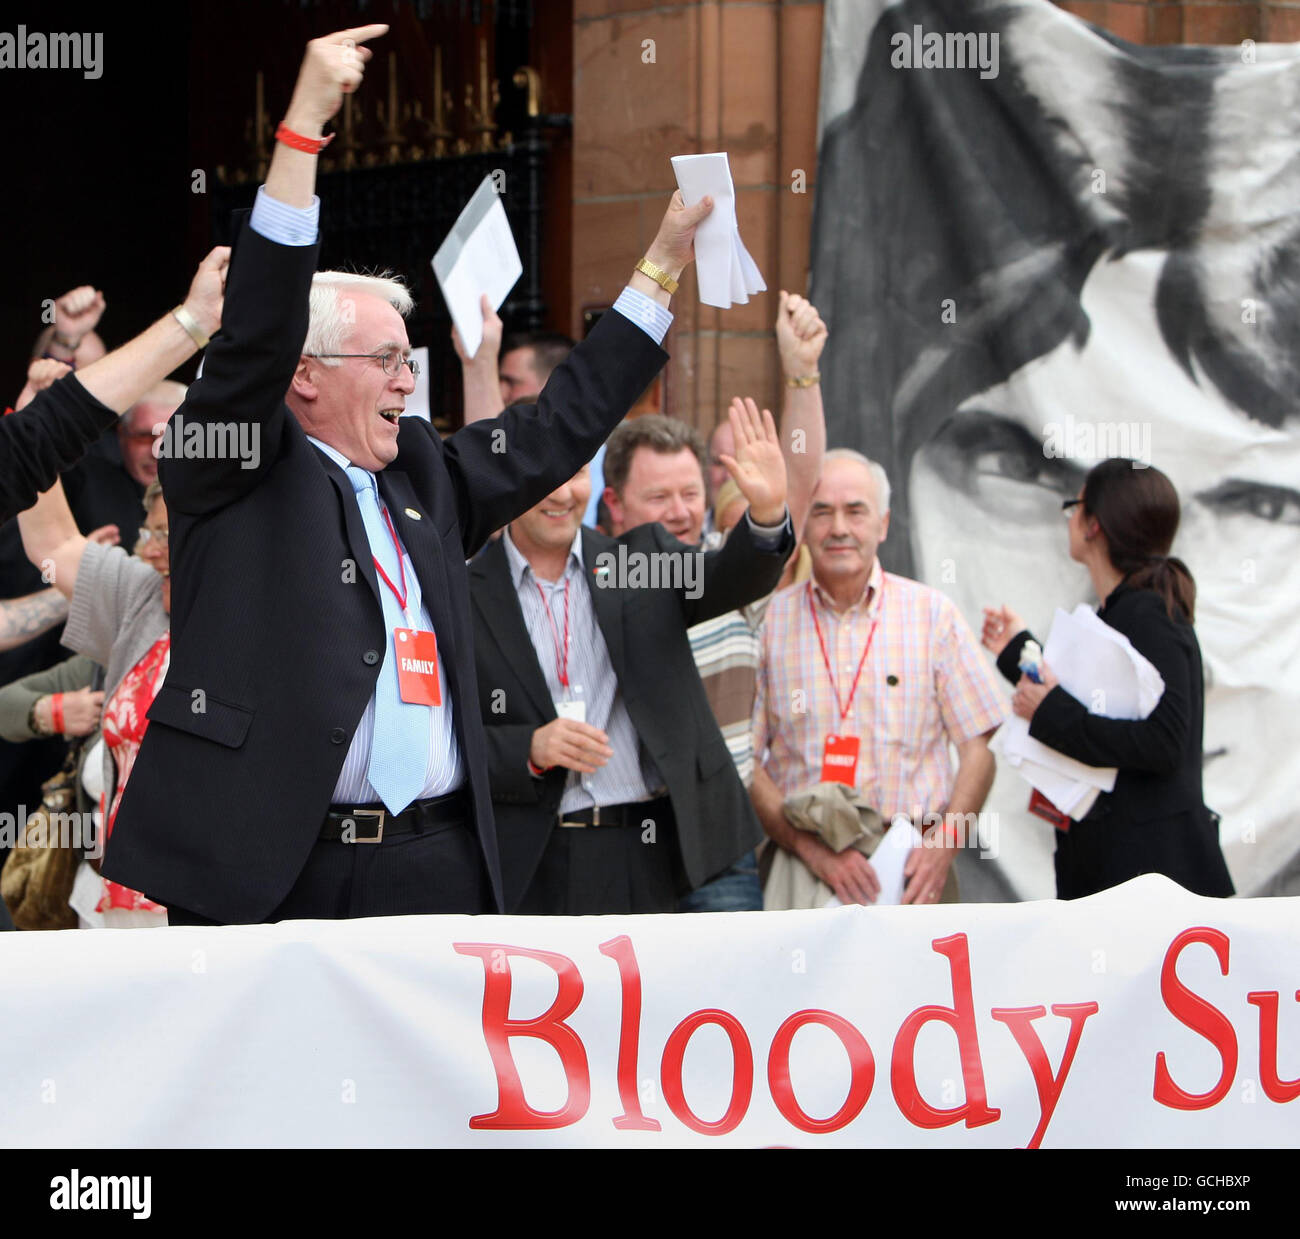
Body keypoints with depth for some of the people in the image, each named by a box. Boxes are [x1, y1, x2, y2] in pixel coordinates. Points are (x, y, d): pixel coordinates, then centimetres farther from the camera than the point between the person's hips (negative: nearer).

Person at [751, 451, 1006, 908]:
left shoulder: (932, 614, 9)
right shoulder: (771, 622, 6)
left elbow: (978, 745, 8)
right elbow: (746, 763, 3)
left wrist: (945, 842, -7)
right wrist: (811, 848, -10)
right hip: (802, 869, -1)